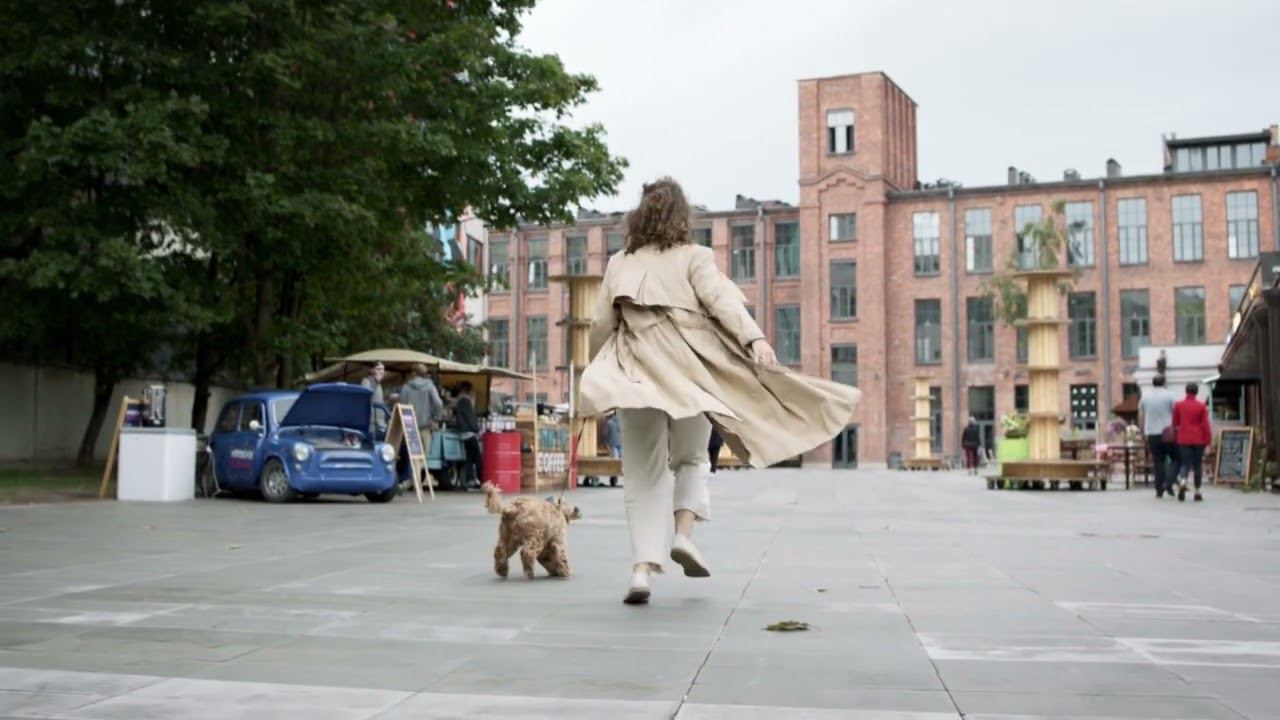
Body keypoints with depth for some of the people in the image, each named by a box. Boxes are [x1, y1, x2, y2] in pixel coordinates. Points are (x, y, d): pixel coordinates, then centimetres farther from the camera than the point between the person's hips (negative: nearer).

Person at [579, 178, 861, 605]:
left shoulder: (619, 265, 13)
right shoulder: (693, 257, 5)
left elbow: (601, 326, 14)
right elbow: (722, 300, -12)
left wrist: (600, 374, 28)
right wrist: (755, 339, -23)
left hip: (635, 375, 1)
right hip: (688, 374, -1)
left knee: (644, 475, 4)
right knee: (691, 459, 20)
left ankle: (643, 567, -6)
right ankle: (683, 533, -1)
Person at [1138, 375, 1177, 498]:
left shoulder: (1144, 397, 8)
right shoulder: (1169, 396, -2)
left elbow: (1141, 417, 11)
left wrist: (1144, 432, 17)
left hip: (1152, 434, 3)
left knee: (1157, 461, 4)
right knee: (1176, 459, 8)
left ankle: (1159, 489, 1)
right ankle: (1169, 483, -9)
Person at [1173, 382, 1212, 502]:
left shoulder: (1178, 405, 1)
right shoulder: (1201, 406, -2)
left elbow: (1175, 423, 11)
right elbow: (1205, 424, -4)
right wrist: (1209, 440, 1)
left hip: (1184, 440, 0)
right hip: (1198, 439, 0)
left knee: (1185, 463, 0)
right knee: (1197, 465, 10)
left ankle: (1182, 482, -30)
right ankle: (1197, 492, 12)